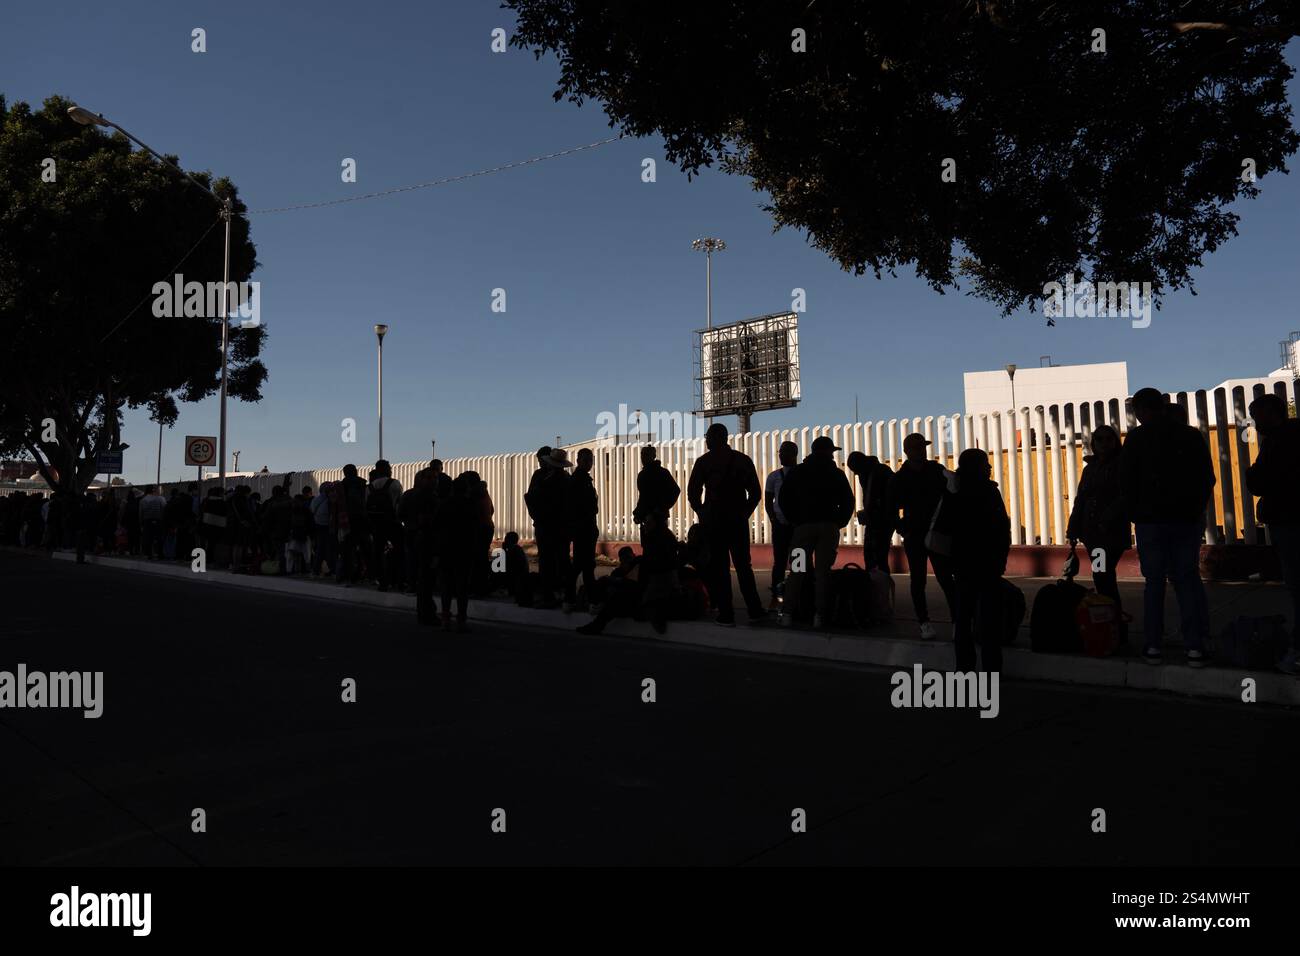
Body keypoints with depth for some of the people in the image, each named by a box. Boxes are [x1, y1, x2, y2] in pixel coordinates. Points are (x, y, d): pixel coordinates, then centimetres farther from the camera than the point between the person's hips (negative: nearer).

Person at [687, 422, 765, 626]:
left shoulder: (703, 462, -3)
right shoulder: (743, 460, 4)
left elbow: (693, 494, -4)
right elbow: (756, 493, 4)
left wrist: (702, 514, 8)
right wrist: (744, 513, 11)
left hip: (713, 522, -2)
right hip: (738, 521, 2)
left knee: (720, 567, 3)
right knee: (743, 566, 12)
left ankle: (726, 614, 2)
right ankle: (755, 611, 10)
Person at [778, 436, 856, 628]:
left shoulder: (797, 472, 7)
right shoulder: (836, 473, 6)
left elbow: (783, 500, 1)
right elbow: (848, 502, 2)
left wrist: (795, 520, 7)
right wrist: (838, 523, 10)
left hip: (803, 526, 0)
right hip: (829, 527, 0)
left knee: (799, 570, 5)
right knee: (823, 570, 0)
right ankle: (820, 615, -5)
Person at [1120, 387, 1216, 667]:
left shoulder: (1137, 438, -5)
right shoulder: (1192, 435, 4)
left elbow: (1126, 482, -4)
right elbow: (1208, 478, 8)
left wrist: (1136, 514, 7)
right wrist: (1196, 510, 15)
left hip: (1151, 520, -2)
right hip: (1188, 519, 2)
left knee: (1154, 581, 4)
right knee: (1188, 580, 5)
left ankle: (1152, 645, 3)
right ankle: (1194, 646, 1)